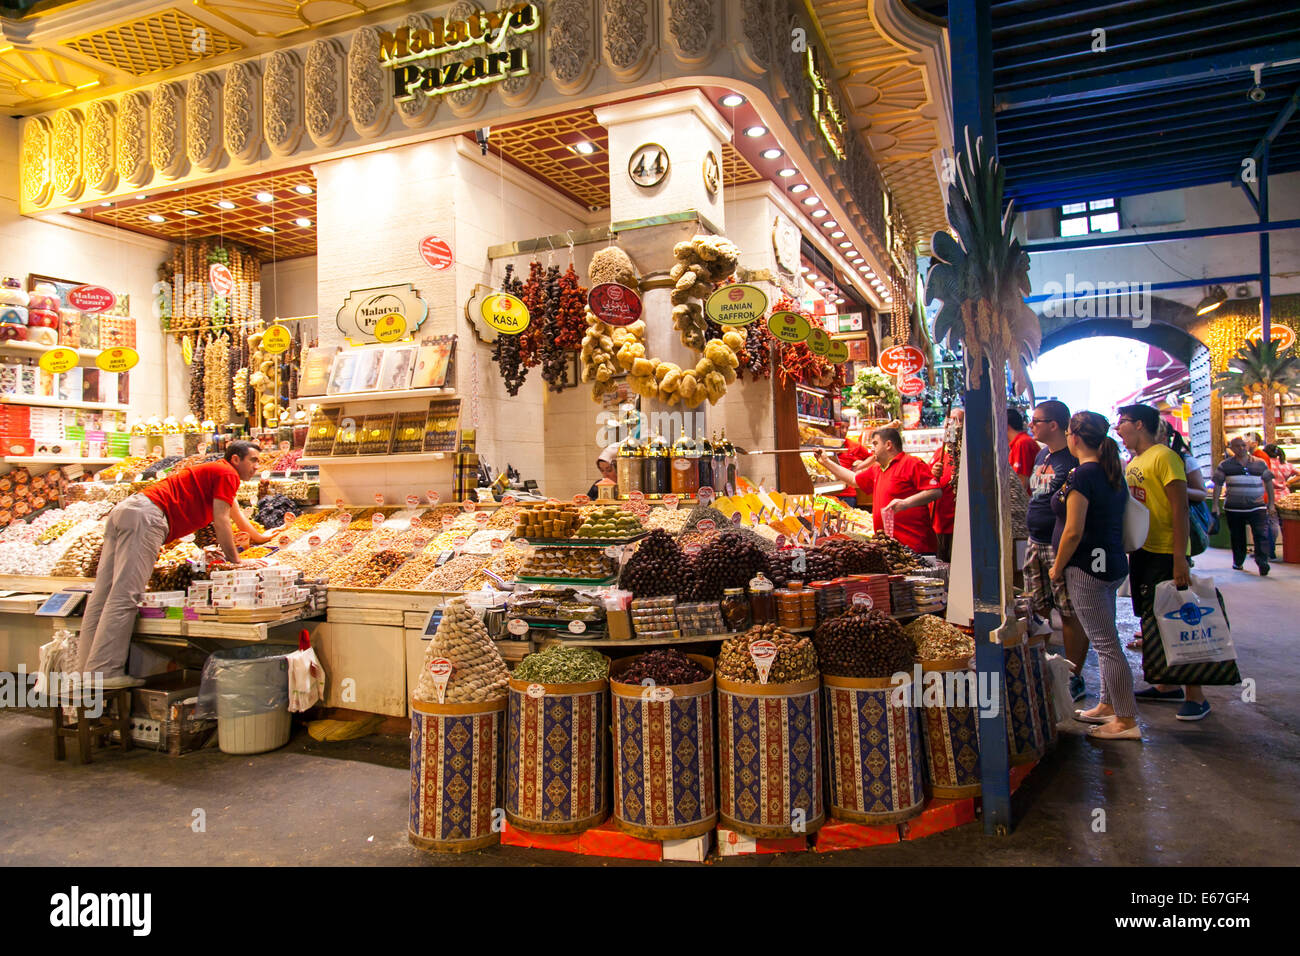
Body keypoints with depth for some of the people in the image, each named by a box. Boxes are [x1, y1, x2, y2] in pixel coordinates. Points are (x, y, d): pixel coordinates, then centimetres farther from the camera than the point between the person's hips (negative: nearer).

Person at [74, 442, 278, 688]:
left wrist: (259, 537, 55)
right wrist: (234, 560, 1)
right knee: (124, 595, -15)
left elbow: (236, 512, 44)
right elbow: (221, 520, -5)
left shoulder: (215, 472, 31)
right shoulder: (227, 474, 1)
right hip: (146, 517, -10)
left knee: (103, 595, 5)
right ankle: (104, 672, -19)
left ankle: (88, 669, 6)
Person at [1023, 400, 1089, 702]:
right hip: (1035, 543, 9)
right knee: (1038, 609, 14)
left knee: (1070, 614, 0)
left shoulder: (1074, 459, -14)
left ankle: (1074, 679, 10)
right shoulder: (1041, 455, 13)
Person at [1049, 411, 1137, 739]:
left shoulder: (1082, 475, -17)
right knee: (1105, 640, 18)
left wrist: (1057, 568, -8)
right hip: (1112, 562, 10)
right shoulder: (1112, 472, 11)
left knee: (1105, 644, -4)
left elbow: (1073, 532, -20)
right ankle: (1107, 705, 30)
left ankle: (1126, 721, 2)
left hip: (1087, 565, -10)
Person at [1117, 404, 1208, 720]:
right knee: (1152, 620, 14)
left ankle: (1195, 695, 6)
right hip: (1142, 551, 9)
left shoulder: (1164, 457, -13)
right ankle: (1167, 686, 26)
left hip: (1166, 554, -9)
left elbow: (1180, 508, -18)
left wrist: (1180, 558, -22)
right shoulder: (1132, 462, 13)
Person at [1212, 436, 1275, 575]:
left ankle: (1262, 563, -14)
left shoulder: (1260, 464, 6)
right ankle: (1238, 562, 25)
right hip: (1234, 508, 0)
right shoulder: (1225, 465, 3)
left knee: (1262, 534, -13)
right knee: (1237, 537, 10)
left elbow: (1269, 483, 12)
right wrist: (1215, 505, -2)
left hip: (1257, 506, 0)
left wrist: (1271, 503, 9)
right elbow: (1218, 485, 4)